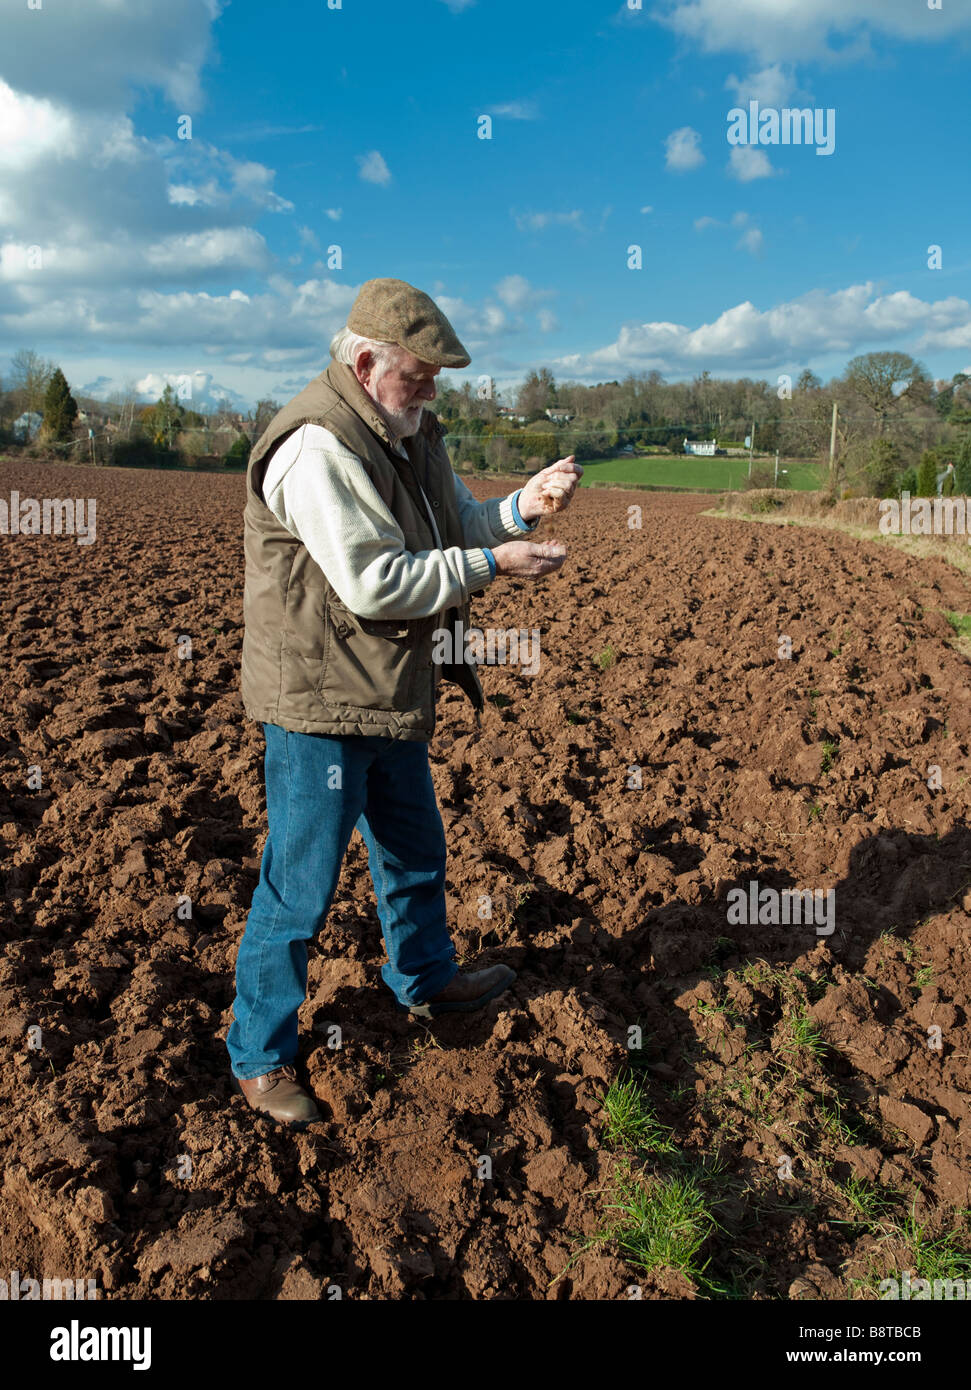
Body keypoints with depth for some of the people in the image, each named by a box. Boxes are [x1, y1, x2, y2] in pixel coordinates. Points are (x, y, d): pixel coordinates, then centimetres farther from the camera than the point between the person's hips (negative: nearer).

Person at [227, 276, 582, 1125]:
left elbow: (459, 528, 12)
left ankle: (426, 980, 49)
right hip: (320, 703, -9)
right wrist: (492, 565, -21)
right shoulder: (317, 447, -21)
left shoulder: (413, 432, 10)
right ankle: (260, 1056, 21)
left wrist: (526, 505, -6)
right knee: (301, 886, 1)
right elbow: (372, 582, -27)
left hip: (392, 695, 10)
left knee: (415, 851, 25)